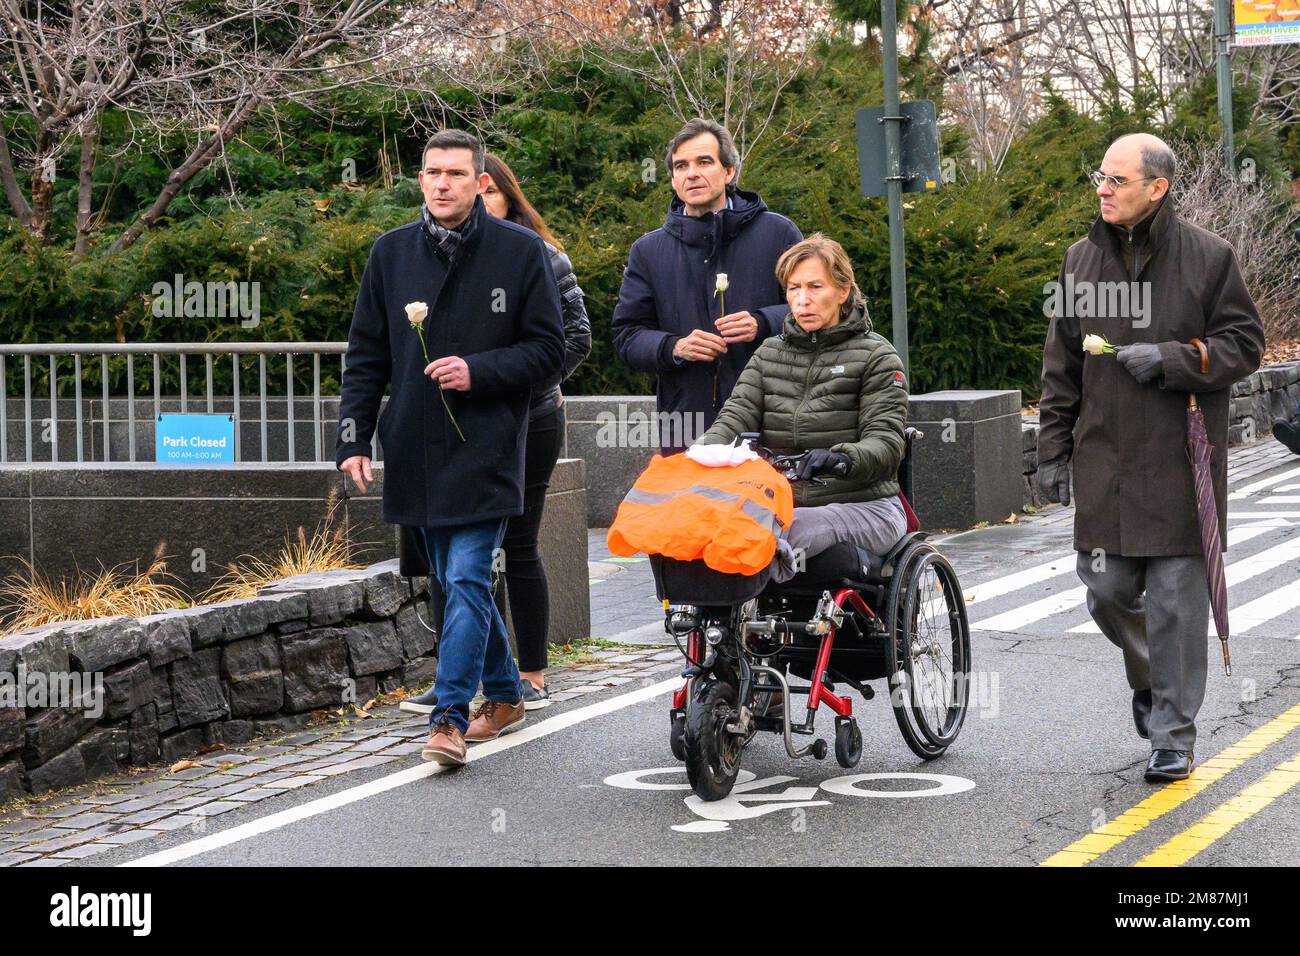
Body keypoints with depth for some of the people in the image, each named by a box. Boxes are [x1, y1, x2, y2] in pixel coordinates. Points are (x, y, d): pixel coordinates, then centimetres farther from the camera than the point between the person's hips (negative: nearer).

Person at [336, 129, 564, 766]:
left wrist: (479, 372, -14)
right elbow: (366, 355, 11)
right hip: (415, 449, 4)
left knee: (467, 580, -12)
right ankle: (503, 695, 26)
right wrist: (353, 438, 2)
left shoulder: (520, 251, -1)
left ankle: (450, 715, -12)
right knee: (456, 583, 12)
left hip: (486, 449, -4)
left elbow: (548, 349, 0)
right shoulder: (392, 253, 9)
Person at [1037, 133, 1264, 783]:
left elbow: (1244, 345, -1)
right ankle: (1149, 678, 35)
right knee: (1106, 591, 6)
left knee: (1177, 601, -1)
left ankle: (1173, 735, 8)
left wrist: (1171, 359, -15)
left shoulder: (1208, 258, -3)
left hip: (1181, 462, -4)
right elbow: (1061, 367, 14)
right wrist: (1054, 449, 10)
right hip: (1104, 462, 4)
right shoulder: (1082, 260, 10)